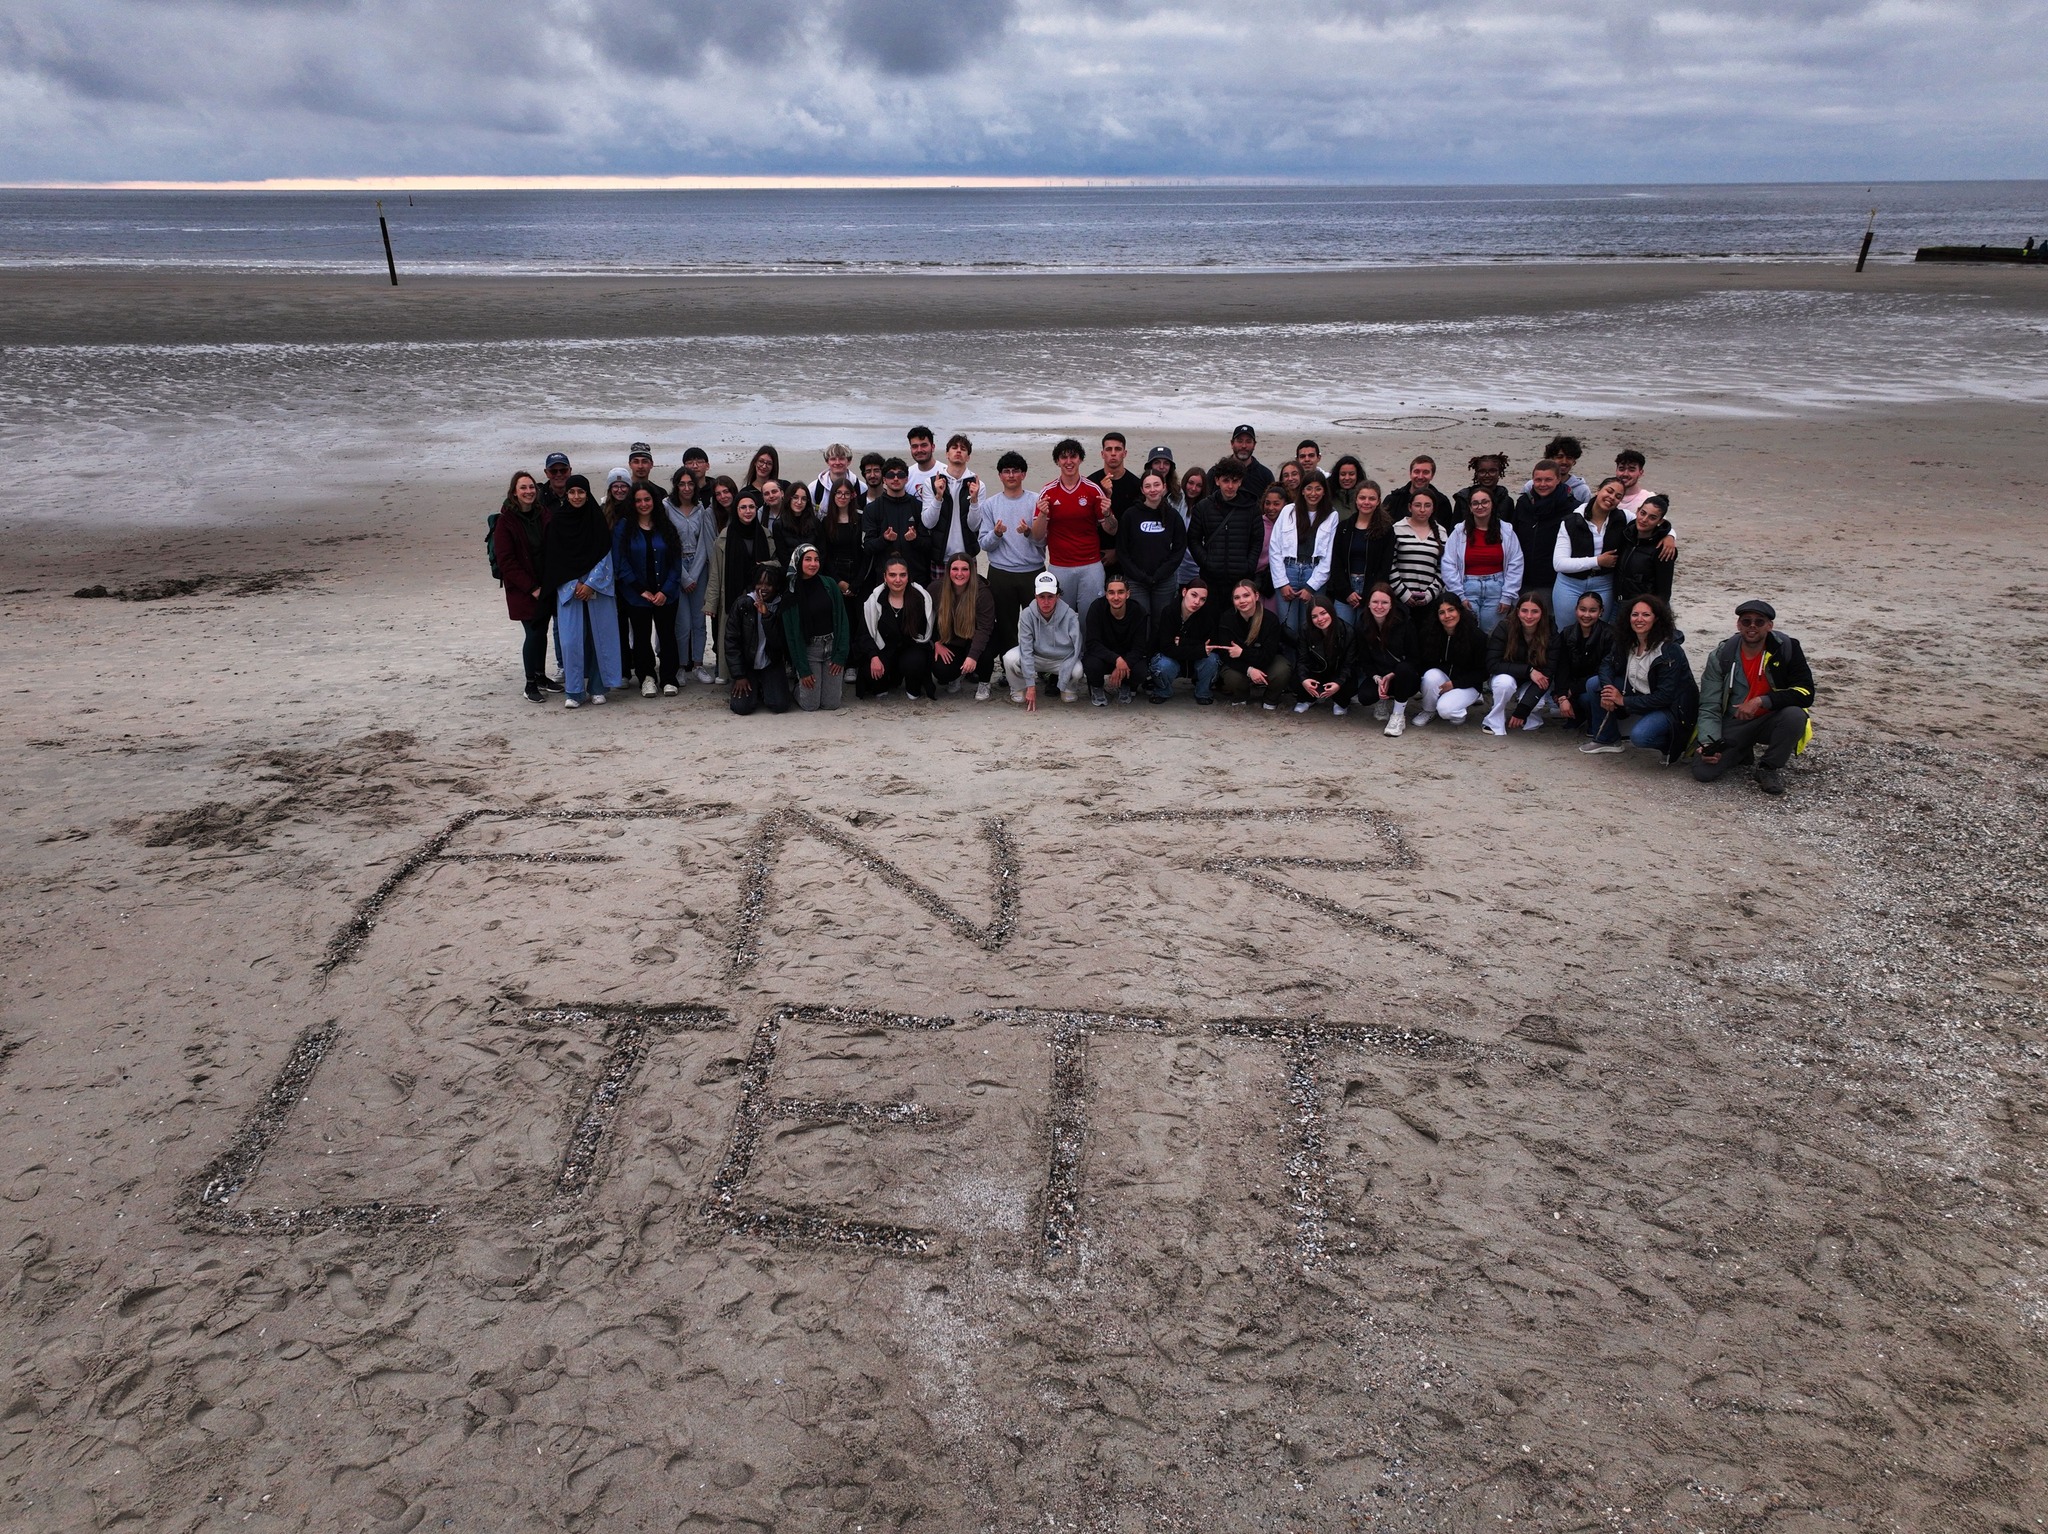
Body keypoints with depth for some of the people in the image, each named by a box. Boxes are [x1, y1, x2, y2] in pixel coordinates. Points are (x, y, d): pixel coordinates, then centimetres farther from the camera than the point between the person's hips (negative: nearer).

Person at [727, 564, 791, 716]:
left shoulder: (782, 607, -6)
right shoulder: (742, 604, -7)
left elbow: (779, 643, -16)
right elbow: (732, 641, -6)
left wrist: (767, 616, -27)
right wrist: (739, 676, -11)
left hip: (772, 665, 1)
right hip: (746, 664, 0)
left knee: (780, 705, -18)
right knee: (741, 707, -18)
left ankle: (763, 691, 17)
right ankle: (753, 691, 17)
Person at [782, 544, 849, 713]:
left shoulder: (829, 584, -3)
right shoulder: (791, 593, -7)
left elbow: (842, 619, -1)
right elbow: (791, 633, -5)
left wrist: (841, 655, -7)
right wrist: (803, 669, -8)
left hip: (832, 646, 1)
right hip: (807, 650, -1)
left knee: (831, 704, 0)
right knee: (810, 705, -3)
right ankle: (798, 686, 30)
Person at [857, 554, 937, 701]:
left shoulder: (921, 596, -9)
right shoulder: (874, 599, -6)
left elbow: (929, 629, -2)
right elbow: (866, 633, -4)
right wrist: (874, 657, -17)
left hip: (913, 648, -1)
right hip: (885, 649, 1)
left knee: (913, 664, -34)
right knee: (872, 672, -26)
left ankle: (913, 691, 3)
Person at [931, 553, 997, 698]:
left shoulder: (982, 592, -22)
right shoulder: (937, 589, -11)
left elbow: (984, 628, -28)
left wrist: (973, 656, -39)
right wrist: (937, 643, -11)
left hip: (975, 641, -2)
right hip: (950, 644, 2)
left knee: (984, 651, -37)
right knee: (940, 672, -24)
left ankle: (983, 684, -5)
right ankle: (960, 674, 14)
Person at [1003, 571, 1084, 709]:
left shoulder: (1069, 616, -22)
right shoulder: (1027, 615, -20)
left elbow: (1075, 651, -20)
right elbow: (1026, 650, -21)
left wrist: (1062, 686, -24)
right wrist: (1030, 686, -26)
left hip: (1062, 660, -1)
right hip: (1036, 657, 1)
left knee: (1077, 670, -33)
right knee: (1010, 658, -28)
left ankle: (1067, 688, 5)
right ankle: (1019, 690, 3)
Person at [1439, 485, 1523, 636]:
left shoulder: (1506, 531, 4)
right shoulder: (1459, 532, 2)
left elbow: (1515, 565, 1)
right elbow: (1448, 565, -2)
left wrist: (1508, 596, -4)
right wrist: (1459, 595, -7)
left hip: (1496, 589, 0)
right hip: (1468, 588, 0)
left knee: (1491, 634, 4)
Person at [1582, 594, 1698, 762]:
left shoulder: (1670, 650, -24)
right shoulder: (1626, 641, -4)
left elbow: (1664, 696, -26)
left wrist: (1623, 700, -24)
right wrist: (1607, 689, -18)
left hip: (1671, 706, -7)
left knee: (1639, 736, -34)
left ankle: (1674, 745, 1)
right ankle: (1606, 739, 6)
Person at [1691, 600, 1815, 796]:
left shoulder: (1786, 648, -10)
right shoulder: (1721, 656, -7)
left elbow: (1805, 693, -17)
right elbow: (1708, 707, -6)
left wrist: (1761, 701, -28)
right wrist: (1708, 742, -21)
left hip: (1768, 721, -1)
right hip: (1732, 725, 1)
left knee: (1795, 715, -35)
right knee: (1703, 771, -21)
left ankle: (1770, 767, -8)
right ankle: (1743, 752, 14)